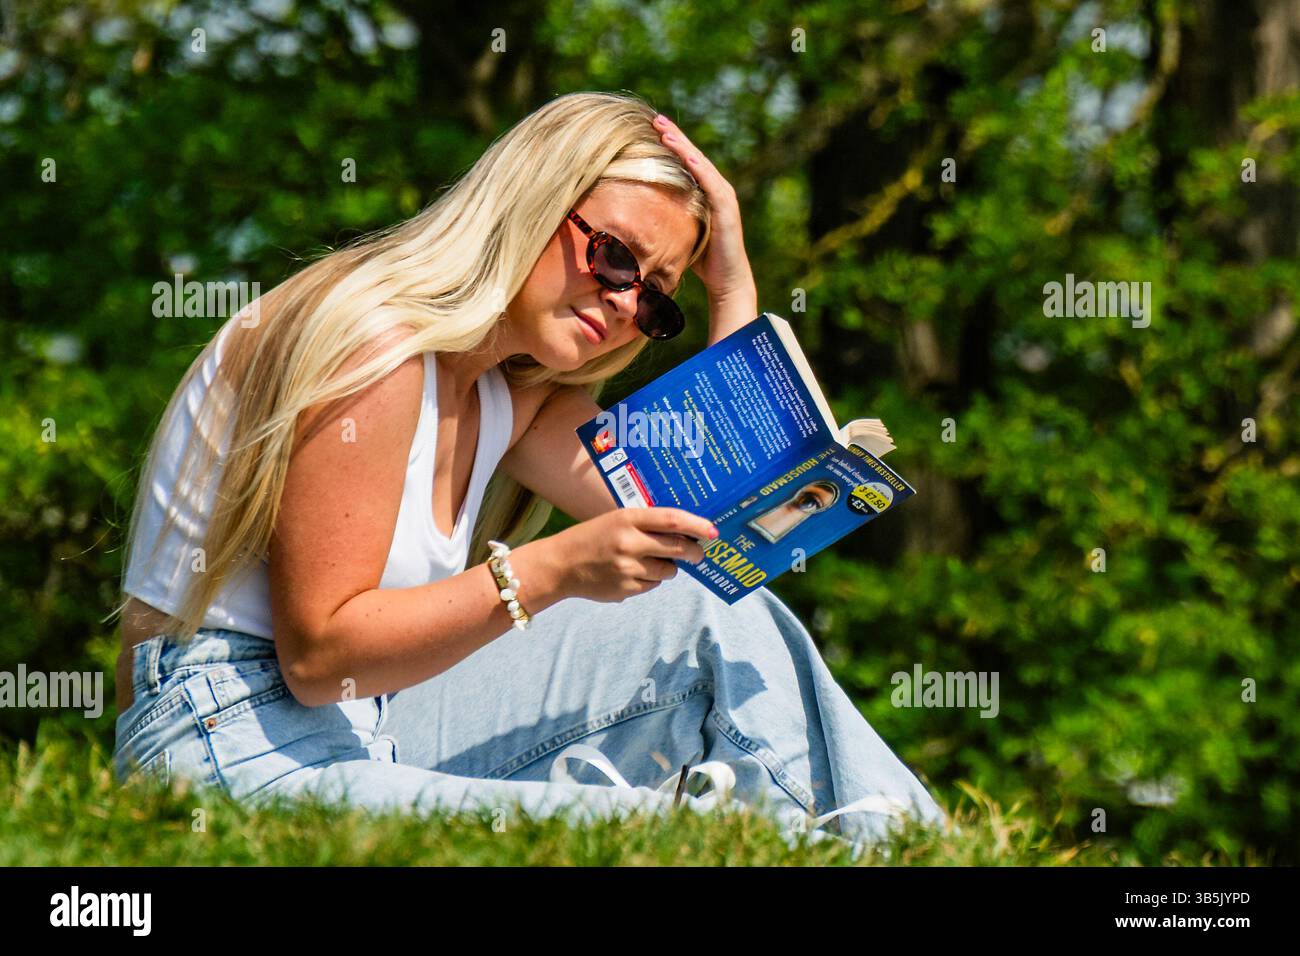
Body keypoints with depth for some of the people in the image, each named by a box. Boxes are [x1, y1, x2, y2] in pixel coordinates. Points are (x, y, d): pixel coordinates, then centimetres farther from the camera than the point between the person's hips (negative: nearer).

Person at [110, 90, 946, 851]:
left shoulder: (521, 394, 12)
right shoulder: (375, 348, -17)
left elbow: (712, 530, 2)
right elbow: (317, 657, -20)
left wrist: (735, 286, 4)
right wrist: (549, 573, -29)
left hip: (375, 722, 10)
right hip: (234, 745, -10)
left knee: (719, 620, 0)